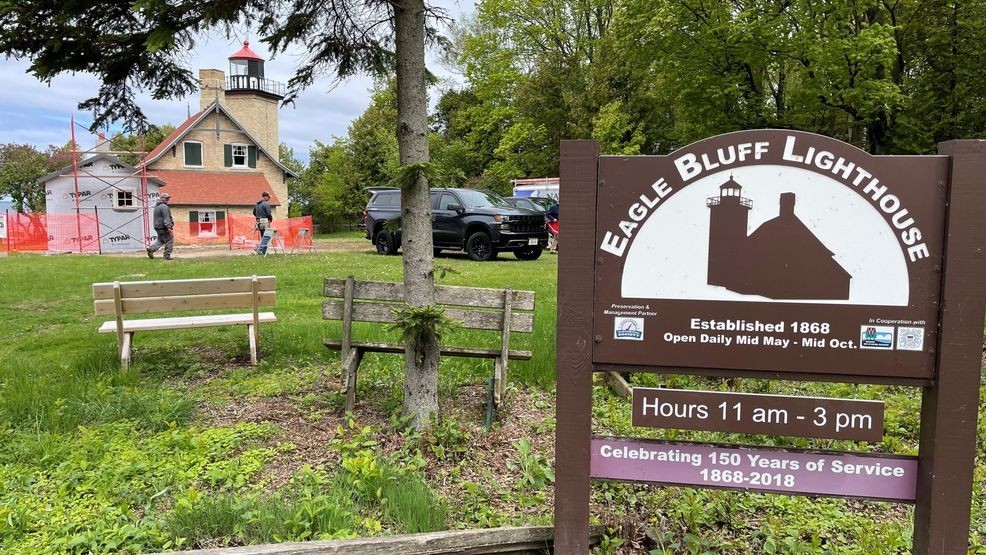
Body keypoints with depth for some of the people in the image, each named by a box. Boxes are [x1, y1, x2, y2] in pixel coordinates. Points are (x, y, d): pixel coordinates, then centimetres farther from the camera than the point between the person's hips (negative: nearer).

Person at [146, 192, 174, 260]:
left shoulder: (156, 206, 17)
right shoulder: (164, 207, -15)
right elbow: (166, 218, -23)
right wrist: (169, 227, -27)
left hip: (158, 227, 9)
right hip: (164, 227, -9)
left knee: (160, 240, 21)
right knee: (169, 241, -1)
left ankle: (151, 249, 3)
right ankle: (167, 256, 0)